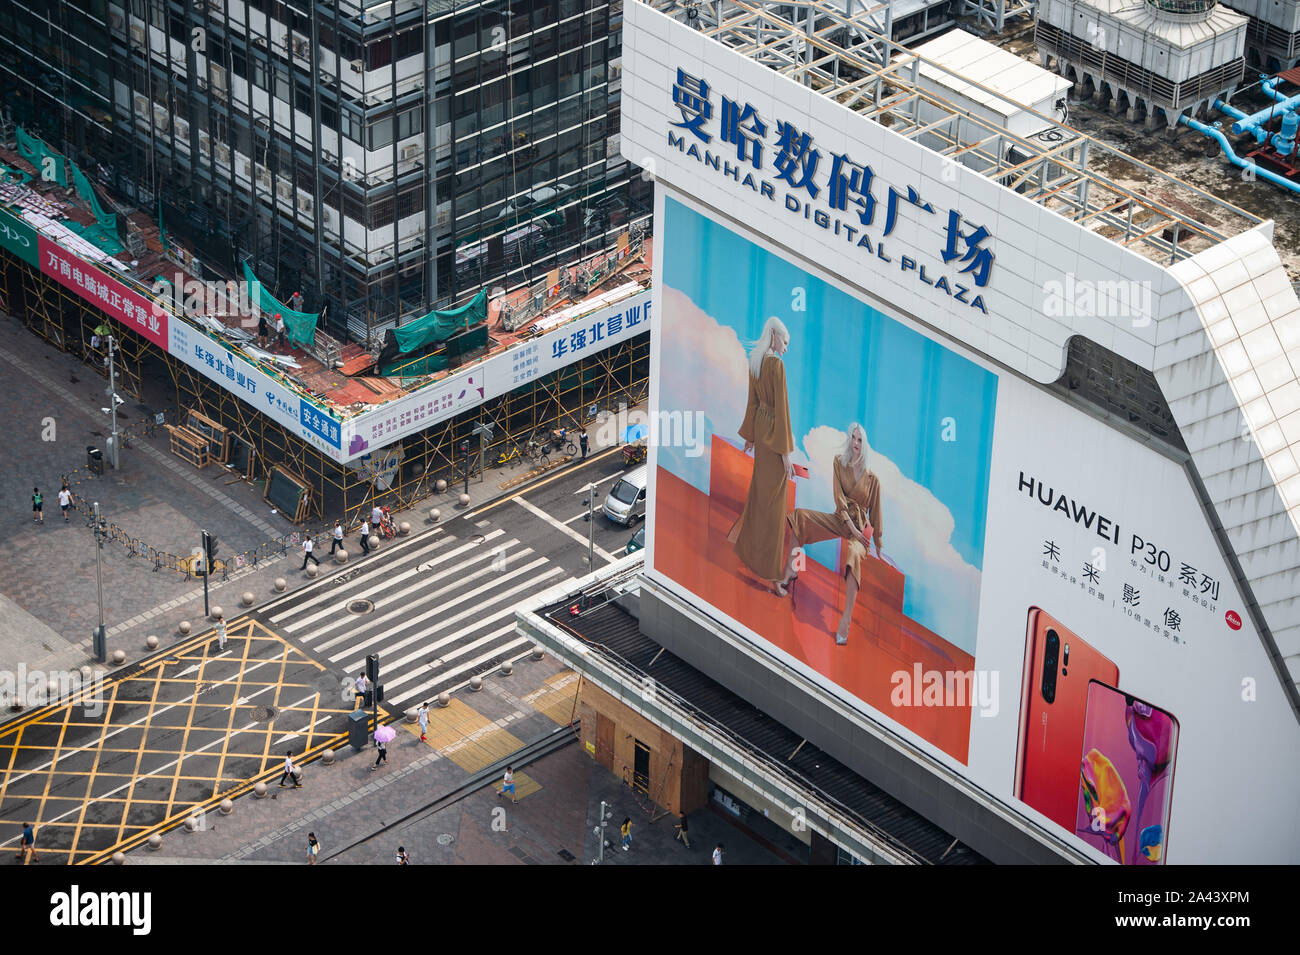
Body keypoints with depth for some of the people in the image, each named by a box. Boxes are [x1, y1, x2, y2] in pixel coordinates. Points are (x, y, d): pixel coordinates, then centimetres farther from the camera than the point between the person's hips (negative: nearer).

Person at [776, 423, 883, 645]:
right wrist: (851, 526, -14)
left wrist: (878, 548, 8)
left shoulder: (872, 479, 0)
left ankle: (846, 619, -47)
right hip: (840, 520, 4)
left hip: (861, 528, -4)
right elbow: (839, 497, -3)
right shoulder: (839, 462, 5)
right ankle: (790, 574, -19)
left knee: (854, 554, -37)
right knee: (800, 516, -17)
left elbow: (875, 515, 5)